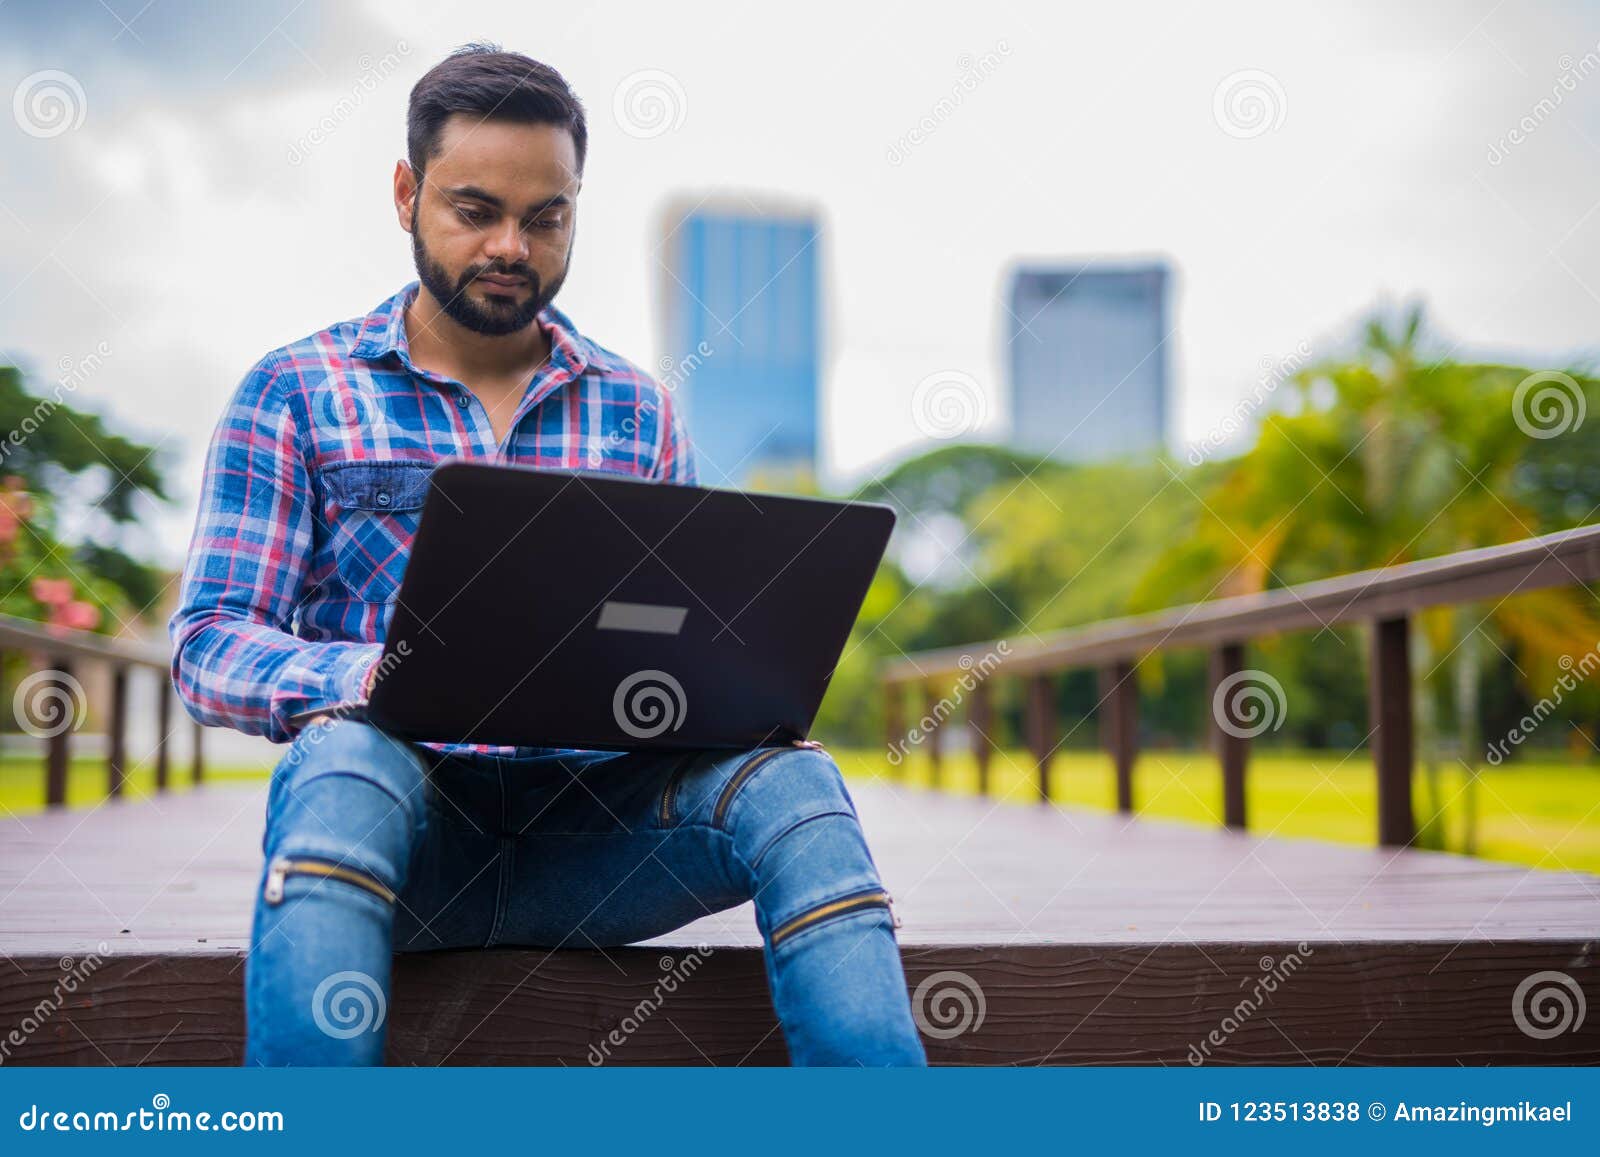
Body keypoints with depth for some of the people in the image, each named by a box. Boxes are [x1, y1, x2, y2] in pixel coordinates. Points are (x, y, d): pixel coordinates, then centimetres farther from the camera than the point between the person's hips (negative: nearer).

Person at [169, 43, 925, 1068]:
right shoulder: (295, 394, 8)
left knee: (790, 780, -27)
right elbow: (209, 646, 0)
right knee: (342, 758, -37)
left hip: (587, 828, 2)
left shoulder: (637, 409, 16)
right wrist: (376, 676, -22)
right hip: (408, 820, -2)